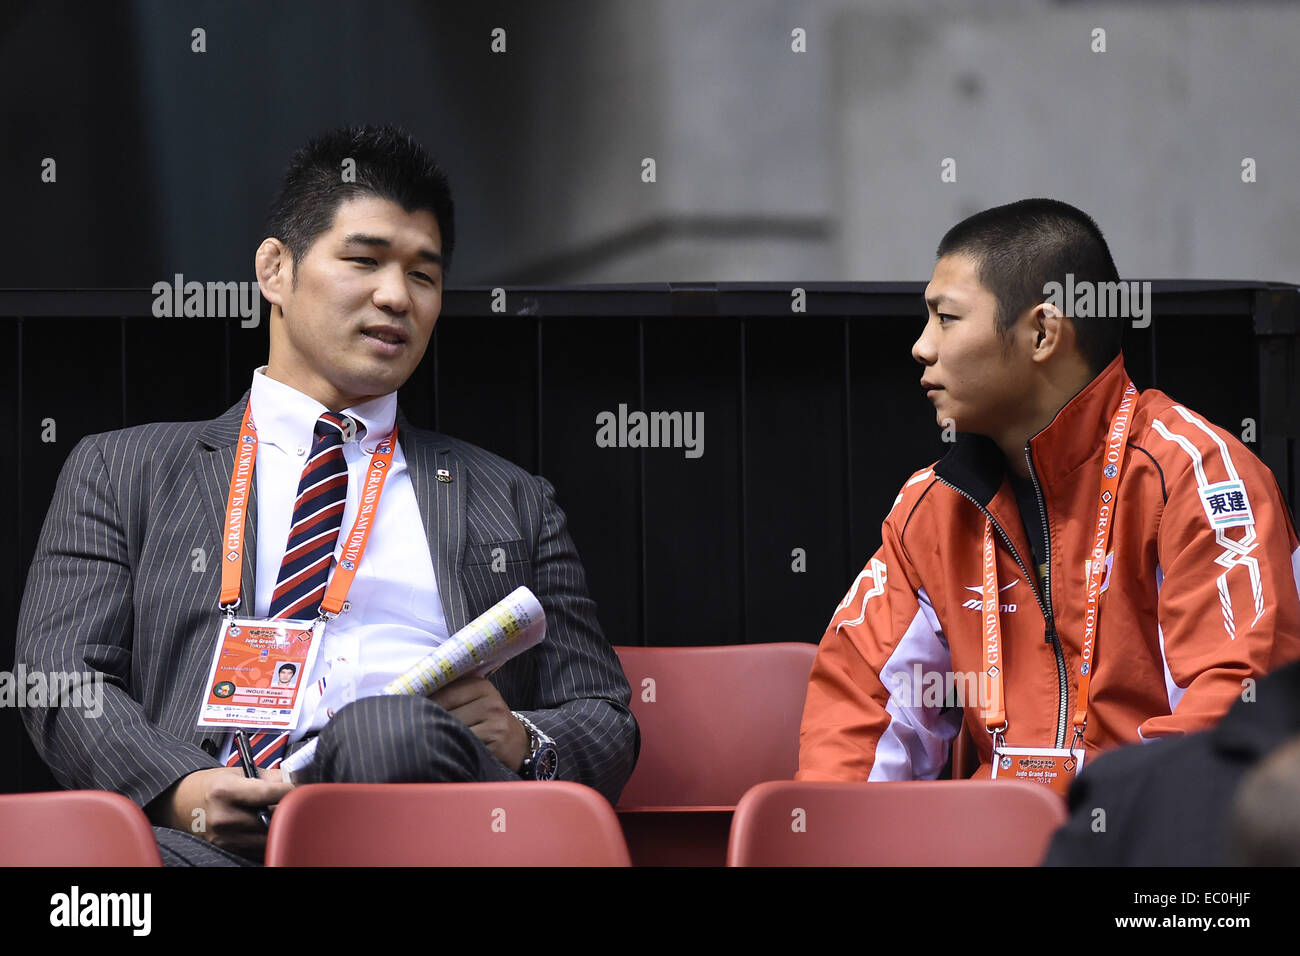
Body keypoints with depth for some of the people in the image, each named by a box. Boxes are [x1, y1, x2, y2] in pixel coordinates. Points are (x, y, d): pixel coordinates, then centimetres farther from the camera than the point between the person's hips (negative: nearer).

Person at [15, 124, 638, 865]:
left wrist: (518, 744, -2)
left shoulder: (514, 505, 29)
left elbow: (609, 727, 24)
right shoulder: (121, 472, 24)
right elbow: (61, 677, 11)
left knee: (391, 735, -37)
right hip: (210, 835, -2)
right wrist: (183, 792, -11)